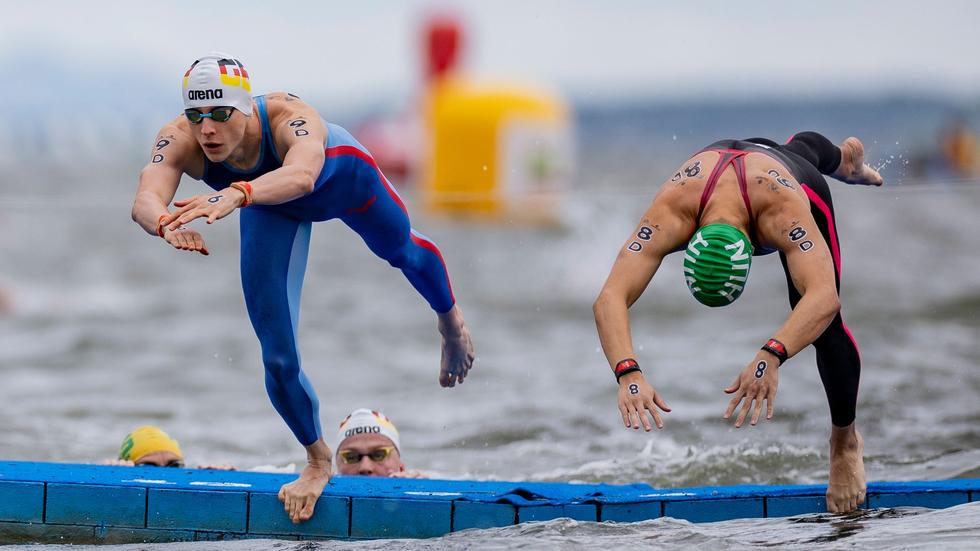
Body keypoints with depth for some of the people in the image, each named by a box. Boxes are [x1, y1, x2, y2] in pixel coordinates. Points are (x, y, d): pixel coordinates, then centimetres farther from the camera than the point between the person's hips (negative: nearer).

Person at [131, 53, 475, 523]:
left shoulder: (289, 117, -50)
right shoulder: (178, 140, -40)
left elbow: (301, 174, -71)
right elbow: (145, 199, -57)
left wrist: (237, 195, -89)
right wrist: (164, 222, -80)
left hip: (342, 179, -2)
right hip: (274, 213, 2)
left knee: (401, 250, 31)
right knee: (278, 360, -5)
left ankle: (450, 320, 68)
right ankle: (318, 461, 24)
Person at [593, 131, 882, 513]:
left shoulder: (784, 210, -54)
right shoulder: (669, 214, -50)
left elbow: (824, 297, -67)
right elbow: (610, 299, -60)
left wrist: (771, 357, -82)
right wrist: (627, 373, -77)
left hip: (803, 184, -2)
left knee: (823, 328, -11)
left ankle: (845, 441, 19)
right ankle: (844, 158, 77)